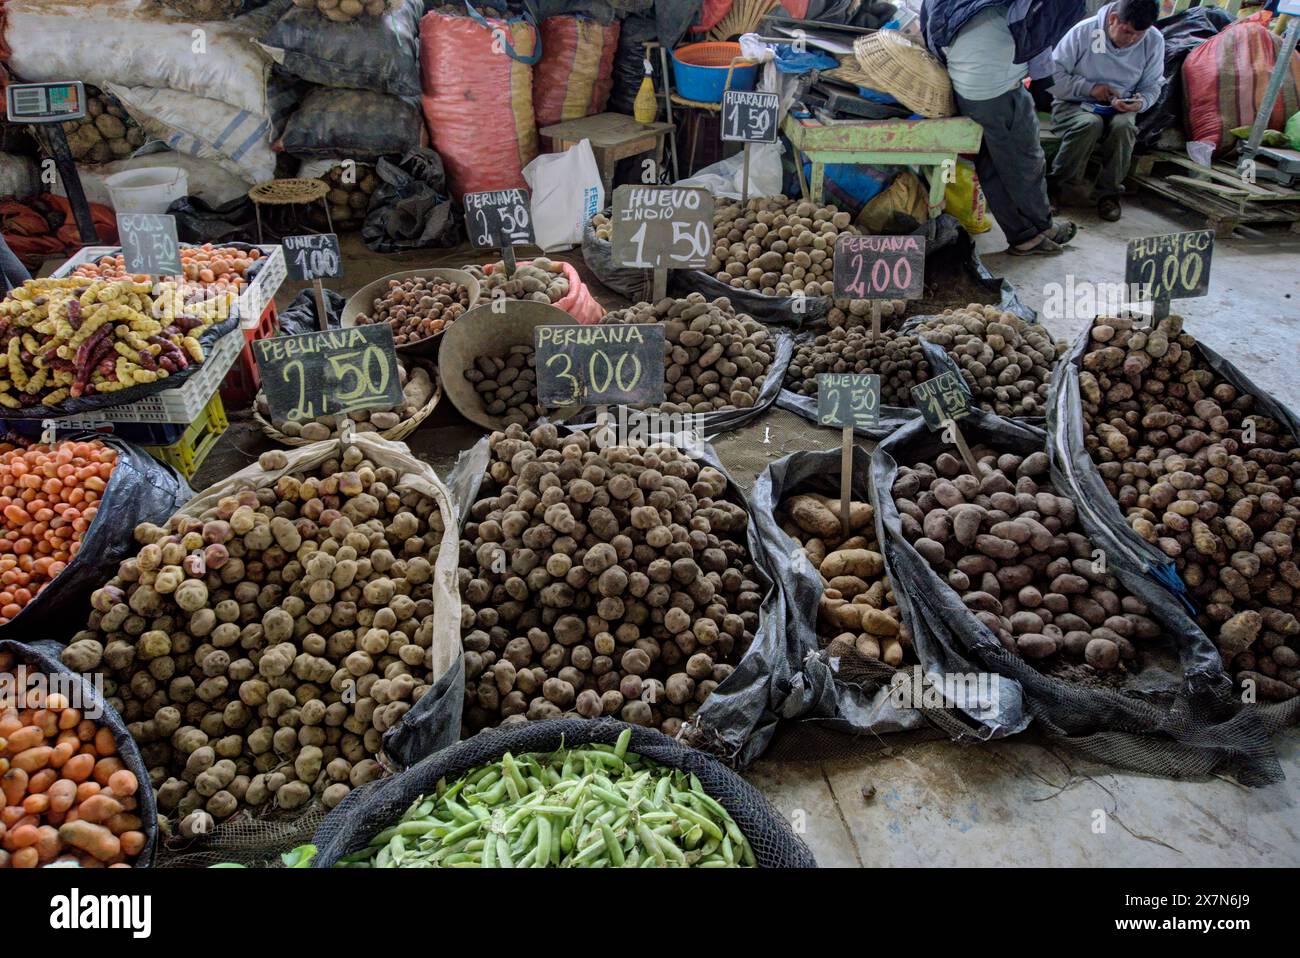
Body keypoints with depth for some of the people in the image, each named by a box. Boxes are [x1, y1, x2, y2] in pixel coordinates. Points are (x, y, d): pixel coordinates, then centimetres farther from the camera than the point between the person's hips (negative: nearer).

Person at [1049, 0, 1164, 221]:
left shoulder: (1154, 41, -6)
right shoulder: (1083, 31, -16)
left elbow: (1152, 86, 4)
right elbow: (1052, 76, -13)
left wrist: (1140, 103, -19)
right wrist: (1090, 87, -21)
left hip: (1118, 109, 3)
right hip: (1073, 104, -2)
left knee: (1124, 126, -32)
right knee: (1090, 123, -36)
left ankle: (1109, 193, -14)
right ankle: (1059, 186, -18)